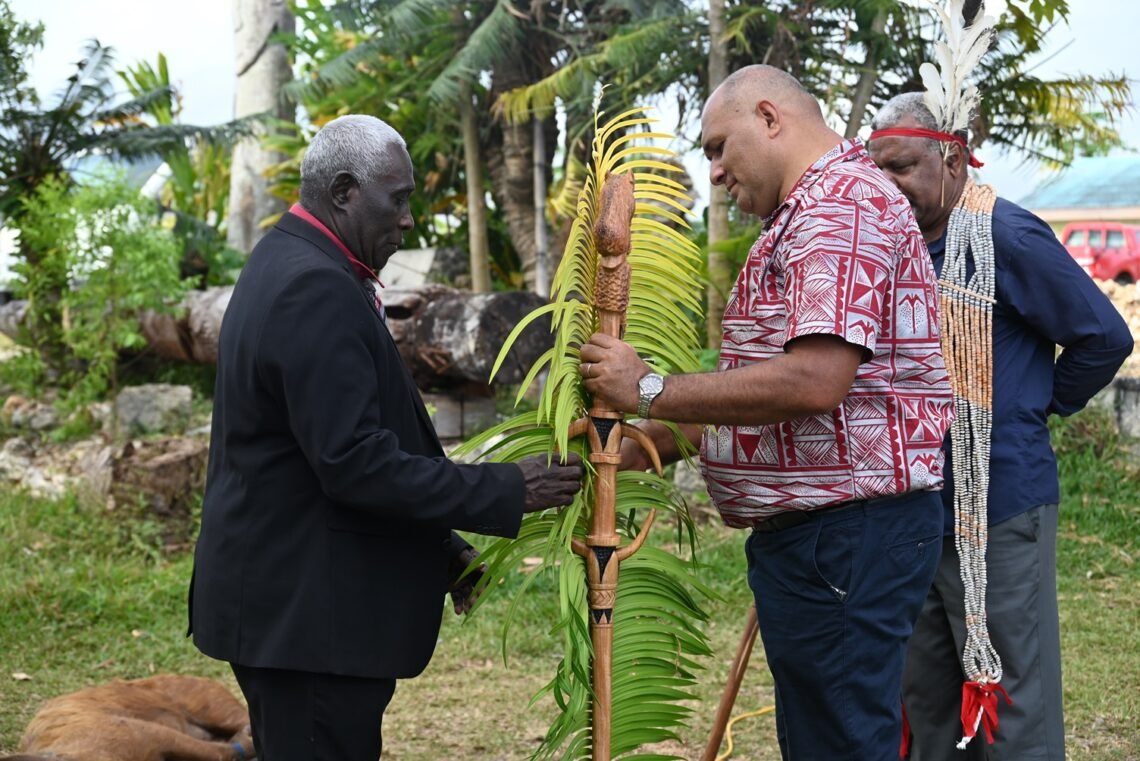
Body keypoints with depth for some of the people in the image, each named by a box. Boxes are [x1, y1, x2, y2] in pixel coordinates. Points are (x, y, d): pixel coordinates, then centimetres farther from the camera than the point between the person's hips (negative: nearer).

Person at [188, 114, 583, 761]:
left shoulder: (286, 266, 15)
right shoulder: (317, 289, -19)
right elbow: (355, 462, -24)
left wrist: (438, 549, 17)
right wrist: (504, 491, -19)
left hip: (282, 602, 11)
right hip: (308, 614, -11)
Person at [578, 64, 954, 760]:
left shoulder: (842, 201, -14)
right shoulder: (811, 211, 20)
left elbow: (815, 380, -27)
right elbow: (774, 381, 21)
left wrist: (651, 391, -18)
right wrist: (639, 444, 12)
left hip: (843, 537, -11)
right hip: (816, 528, 11)